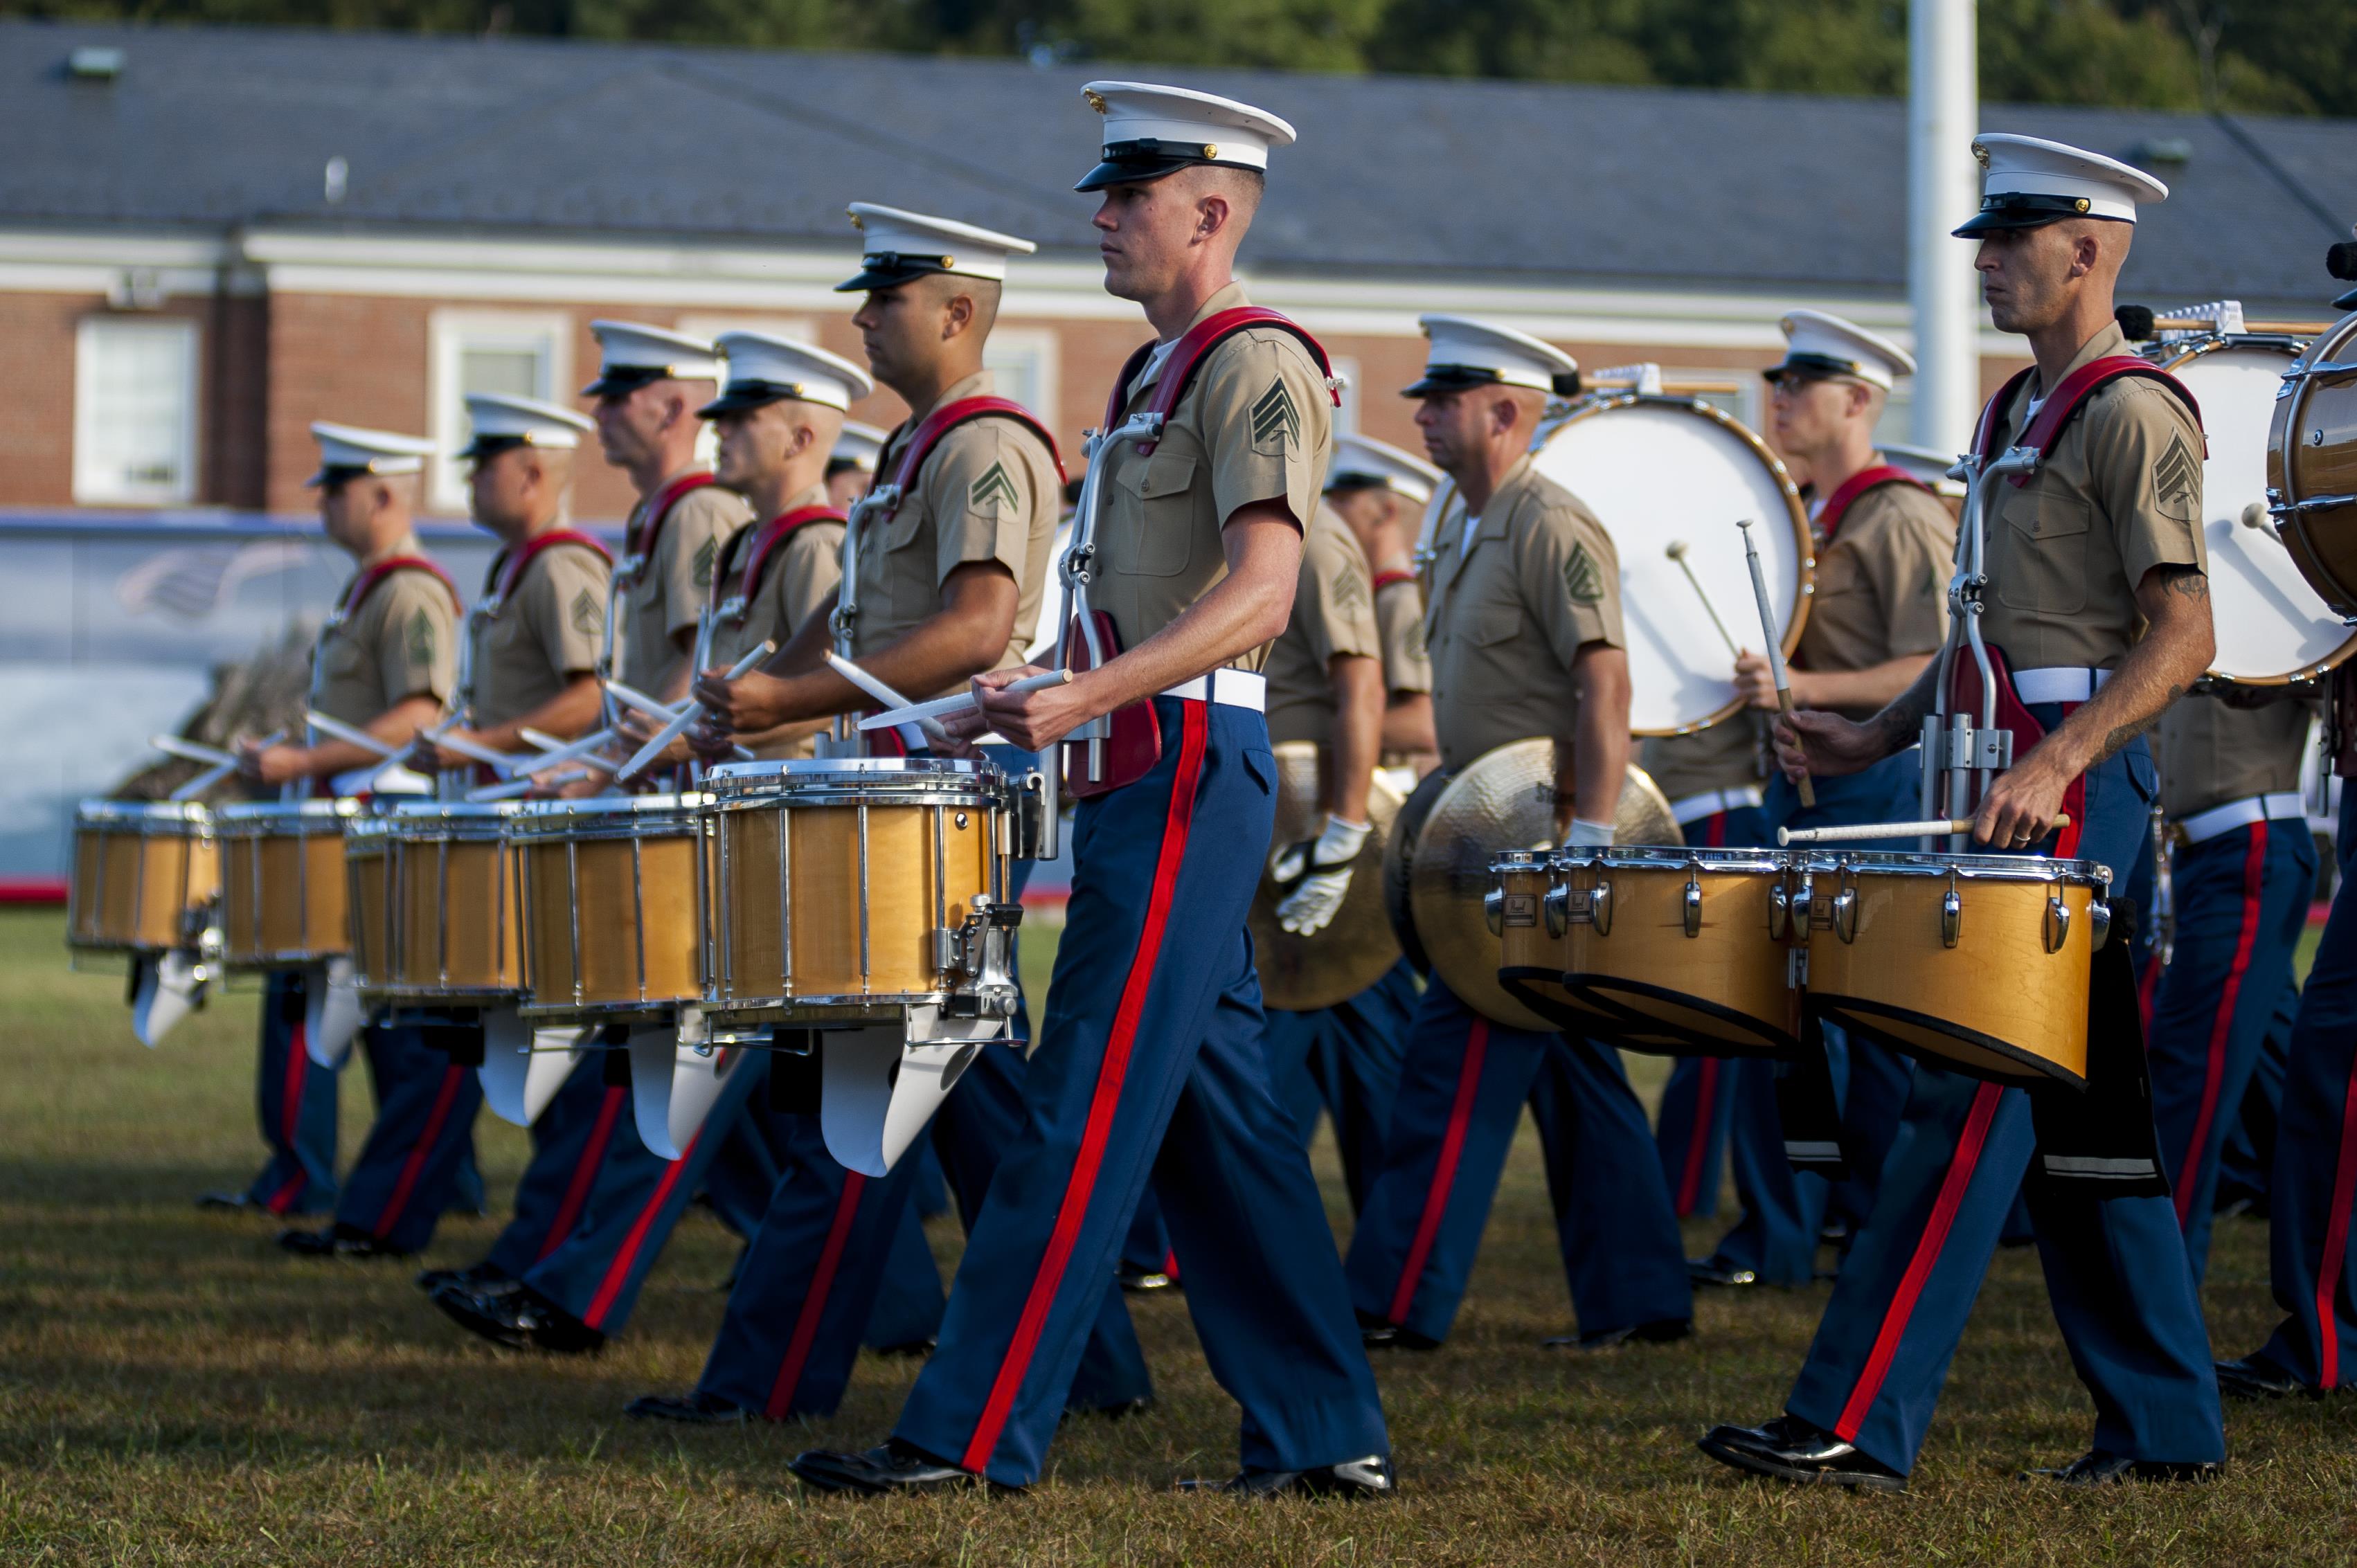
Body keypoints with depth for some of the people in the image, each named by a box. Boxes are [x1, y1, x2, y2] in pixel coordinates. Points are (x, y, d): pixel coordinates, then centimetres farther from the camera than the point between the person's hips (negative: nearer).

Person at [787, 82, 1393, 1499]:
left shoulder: (1257, 363, -10)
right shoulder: (1158, 373, 19)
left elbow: (1260, 592, -21)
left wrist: (1082, 698, -30)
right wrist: (1025, 706, 17)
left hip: (1188, 770, -10)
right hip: (1143, 778, 10)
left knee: (1088, 1108, -9)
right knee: (1216, 1113, 9)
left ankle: (975, 1433, -8)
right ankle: (1331, 1434, 12)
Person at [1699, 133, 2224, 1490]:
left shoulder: (2134, 414, -10)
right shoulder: (2017, 413, 18)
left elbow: (2184, 637, -16)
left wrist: (2055, 764, -25)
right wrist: (1876, 740, 14)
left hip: (2077, 780, -10)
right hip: (2013, 777, 10)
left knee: (1971, 1096, -12)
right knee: (2080, 1115, 10)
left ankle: (1859, 1426, -14)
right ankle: (2170, 1426, 16)